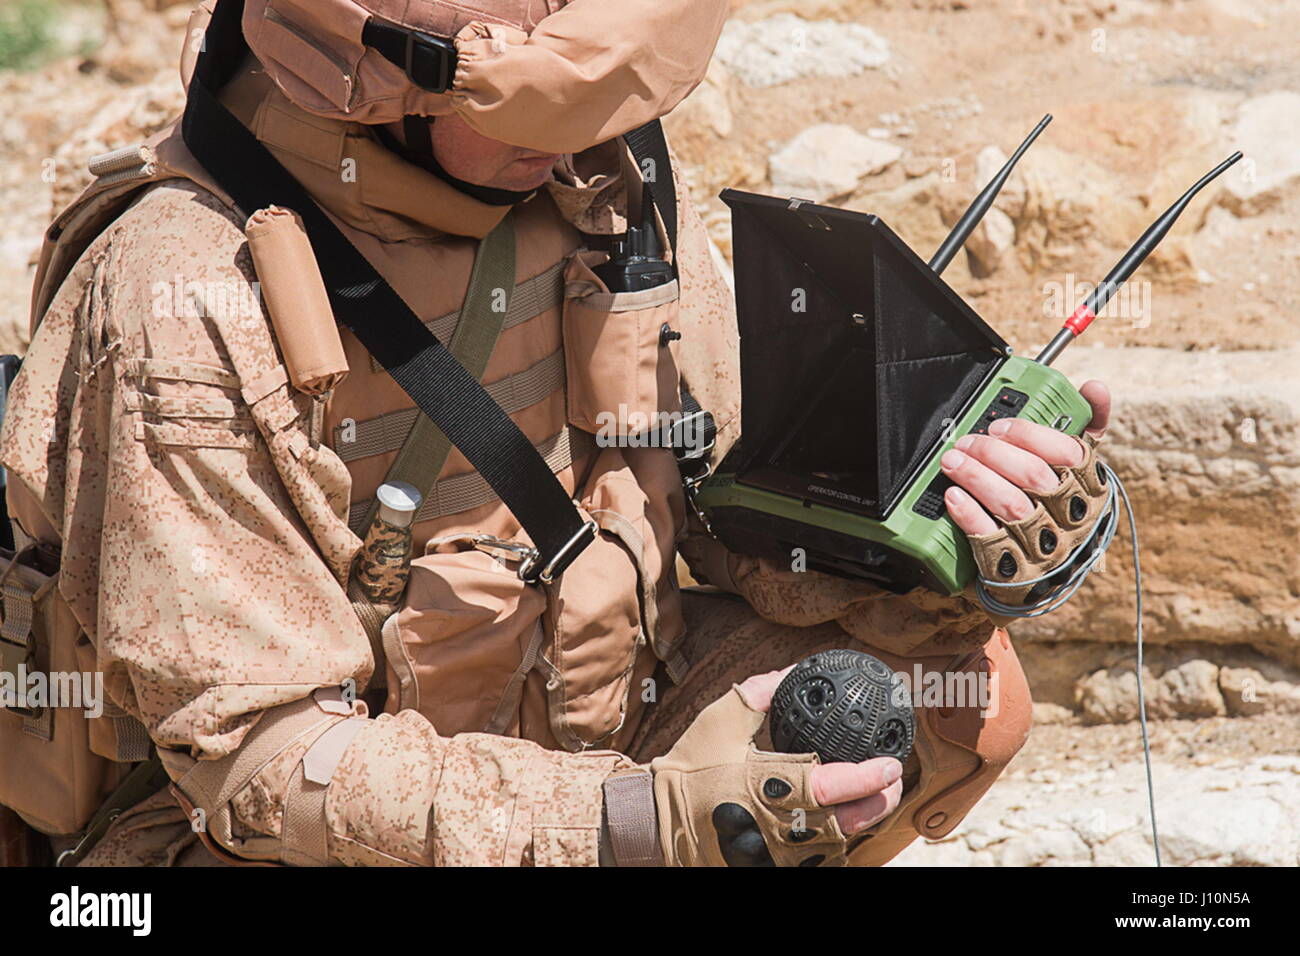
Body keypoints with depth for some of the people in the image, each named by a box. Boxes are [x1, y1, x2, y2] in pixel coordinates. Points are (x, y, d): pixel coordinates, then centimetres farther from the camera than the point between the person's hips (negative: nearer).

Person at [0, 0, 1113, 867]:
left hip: (587, 740, 7)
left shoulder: (602, 177, -8)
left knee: (966, 689, -7)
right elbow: (260, 752, -25)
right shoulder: (185, 307, -26)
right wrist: (638, 826, -35)